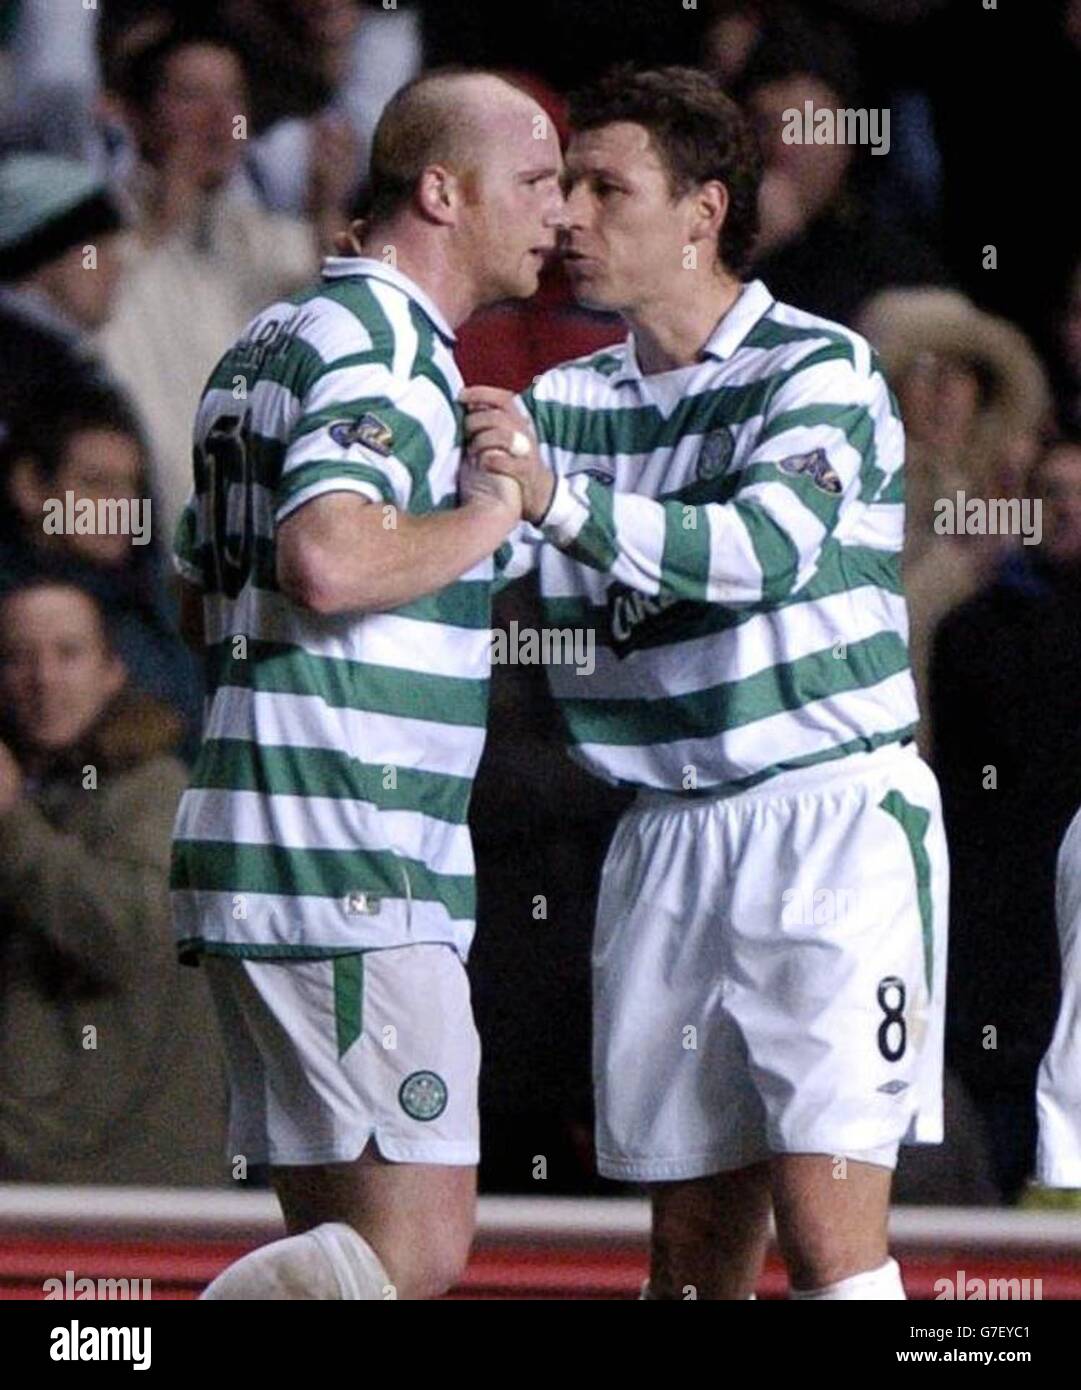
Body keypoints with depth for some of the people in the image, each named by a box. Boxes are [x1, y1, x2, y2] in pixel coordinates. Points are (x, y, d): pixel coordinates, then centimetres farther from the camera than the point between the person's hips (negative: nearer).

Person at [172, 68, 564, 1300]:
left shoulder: (267, 343, 21)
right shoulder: (389, 345, -10)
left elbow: (201, 599, 28)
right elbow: (327, 559, -27)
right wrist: (491, 511, -12)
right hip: (350, 872, -10)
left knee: (340, 1241, 9)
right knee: (417, 1250, -12)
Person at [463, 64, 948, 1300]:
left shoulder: (817, 370, -5)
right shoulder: (570, 401, 14)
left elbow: (765, 547, -23)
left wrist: (557, 496, -36)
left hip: (830, 821, -6)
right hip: (665, 839, 6)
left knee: (828, 1231, -15)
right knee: (691, 1245, 5)